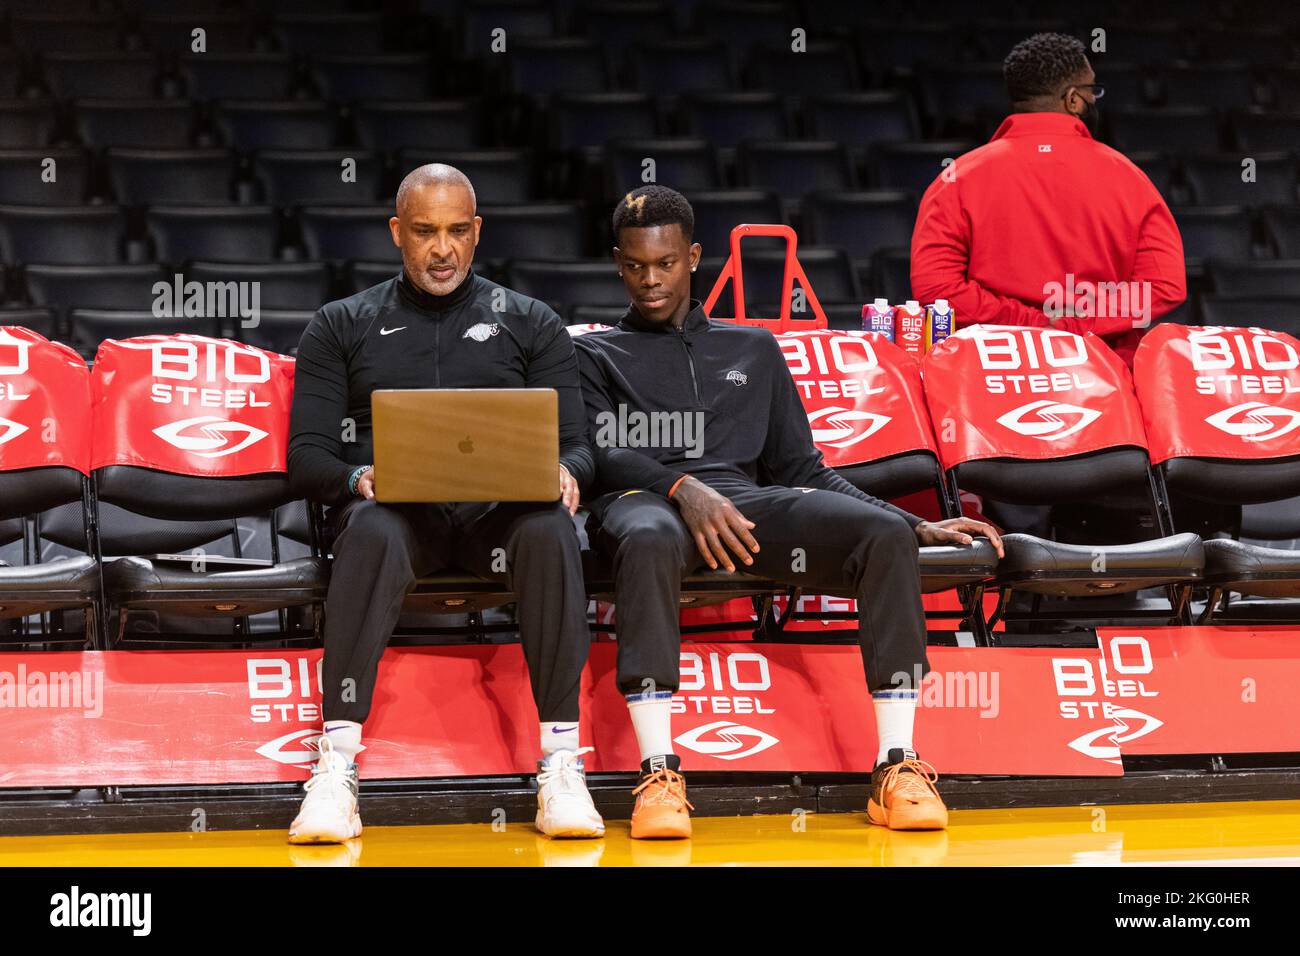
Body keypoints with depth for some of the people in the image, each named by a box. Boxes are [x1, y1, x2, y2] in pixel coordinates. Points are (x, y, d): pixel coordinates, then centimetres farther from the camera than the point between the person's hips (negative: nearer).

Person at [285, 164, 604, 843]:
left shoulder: (530, 324, 20)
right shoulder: (342, 326, 18)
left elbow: (574, 445, 13)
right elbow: (306, 455, 10)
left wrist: (563, 471, -13)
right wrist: (359, 478, -14)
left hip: (499, 506, 1)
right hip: (391, 502, -1)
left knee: (549, 528, -36)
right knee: (371, 532, -39)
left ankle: (561, 765, -38)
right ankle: (336, 770, -46)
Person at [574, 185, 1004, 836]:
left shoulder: (753, 349, 31)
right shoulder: (596, 354, 22)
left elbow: (802, 468, 25)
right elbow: (601, 456, 4)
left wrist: (919, 528, 13)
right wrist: (683, 488, -18)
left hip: (750, 501, 3)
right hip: (643, 500, -3)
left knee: (886, 532, -26)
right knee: (649, 539, -43)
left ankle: (897, 770, -30)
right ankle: (659, 775, -46)